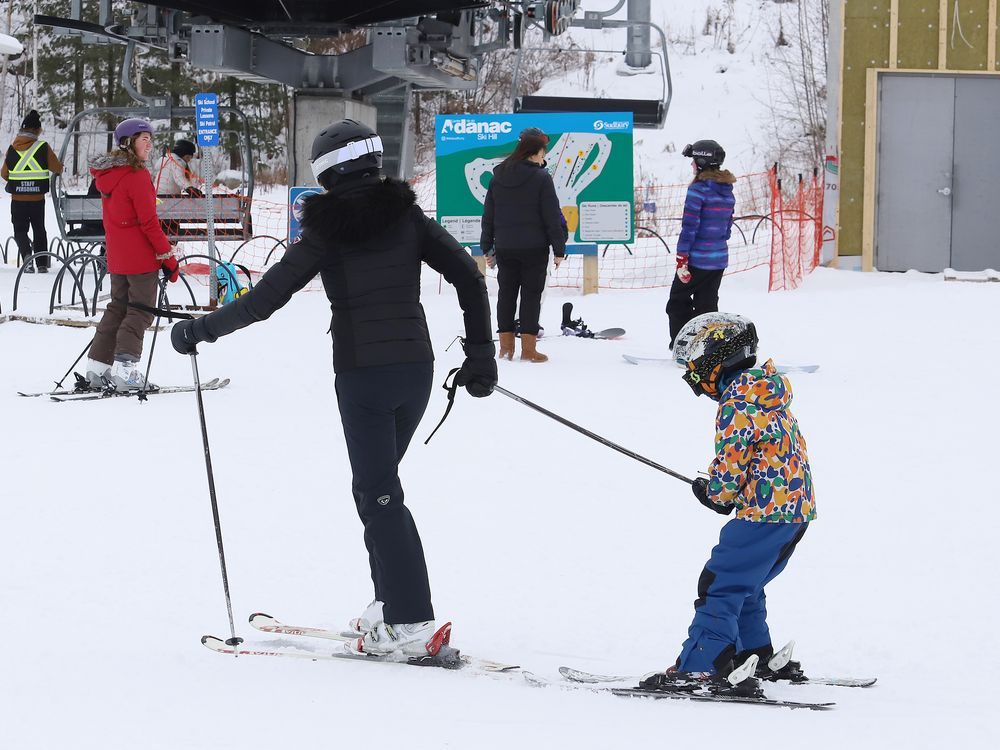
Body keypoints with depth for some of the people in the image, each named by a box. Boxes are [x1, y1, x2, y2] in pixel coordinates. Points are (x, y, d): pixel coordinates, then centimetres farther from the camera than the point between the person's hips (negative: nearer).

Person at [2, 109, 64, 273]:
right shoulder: (43, 147, -9)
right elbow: (57, 168, -5)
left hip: (17, 198, 0)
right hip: (37, 198, 0)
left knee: (20, 230, 9)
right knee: (39, 230, 16)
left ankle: (26, 253, -18)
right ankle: (42, 264, 15)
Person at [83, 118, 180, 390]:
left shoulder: (106, 175, 10)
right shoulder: (137, 176, -17)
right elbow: (148, 222, -18)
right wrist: (168, 257, -13)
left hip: (117, 256, 8)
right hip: (141, 256, -8)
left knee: (118, 307, 16)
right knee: (141, 311, -3)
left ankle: (98, 367, 15)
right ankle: (124, 368, -10)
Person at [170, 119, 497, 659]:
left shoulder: (325, 232, -7)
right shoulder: (406, 215, 4)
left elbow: (262, 300, -6)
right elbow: (468, 277, 0)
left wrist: (199, 331, 6)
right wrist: (481, 353, 7)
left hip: (361, 376, -5)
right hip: (417, 367, 5)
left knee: (380, 496, -1)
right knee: (373, 485, 19)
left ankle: (410, 624, -6)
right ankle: (390, 604, 17)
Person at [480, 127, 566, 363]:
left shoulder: (498, 178, 6)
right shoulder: (541, 178, -10)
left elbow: (488, 216, 11)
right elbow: (553, 217, -9)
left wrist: (487, 247, 18)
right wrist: (559, 248, -3)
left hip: (504, 248, 4)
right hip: (534, 247, -4)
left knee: (506, 293, 11)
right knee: (531, 295, 1)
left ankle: (506, 347, 11)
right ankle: (528, 349, -2)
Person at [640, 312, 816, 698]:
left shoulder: (738, 401, -15)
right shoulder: (767, 391, 16)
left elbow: (730, 461, -17)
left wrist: (717, 493, 3)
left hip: (765, 510, -10)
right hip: (796, 508, 10)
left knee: (720, 585, -9)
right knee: (742, 585, 22)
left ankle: (700, 666, -13)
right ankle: (756, 656, 30)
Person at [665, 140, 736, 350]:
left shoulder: (698, 189, -16)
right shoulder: (727, 192, 8)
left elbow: (689, 227, -17)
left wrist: (681, 259, -15)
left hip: (697, 257, -7)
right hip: (719, 259, 7)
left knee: (678, 301, 6)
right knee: (707, 304, 13)